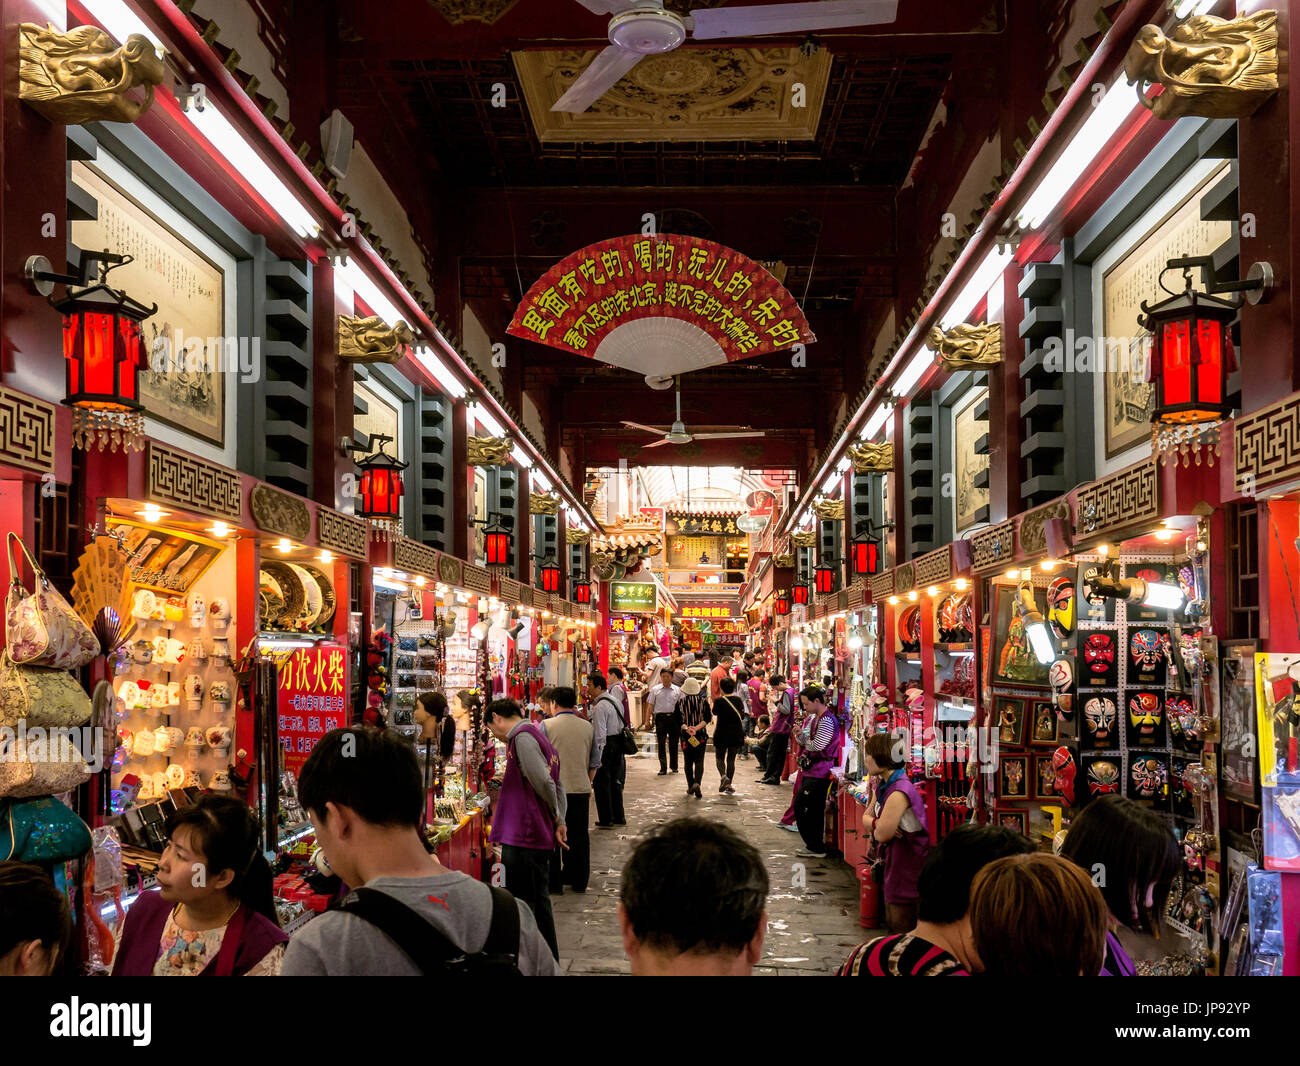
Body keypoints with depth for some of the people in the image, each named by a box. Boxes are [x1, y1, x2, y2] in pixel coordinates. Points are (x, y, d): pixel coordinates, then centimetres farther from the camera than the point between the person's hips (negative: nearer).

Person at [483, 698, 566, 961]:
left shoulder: (522, 737, -14)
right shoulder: (538, 737, 16)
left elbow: (543, 781, -22)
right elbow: (557, 786, 17)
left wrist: (556, 817, -5)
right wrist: (560, 821, 6)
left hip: (523, 838, -10)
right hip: (540, 837, 10)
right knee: (539, 902, 18)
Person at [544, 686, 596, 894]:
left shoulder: (546, 725, -7)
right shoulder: (588, 727, 4)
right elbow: (595, 763, 10)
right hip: (581, 789, 3)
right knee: (579, 837, 12)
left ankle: (554, 883, 8)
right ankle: (579, 881, 19)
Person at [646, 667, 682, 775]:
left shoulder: (677, 690, 8)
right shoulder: (655, 690, 7)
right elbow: (650, 705, 9)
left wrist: (682, 720, 6)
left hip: (674, 717, 1)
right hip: (661, 718, -1)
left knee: (673, 743, 8)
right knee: (661, 743, -5)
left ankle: (674, 766, 22)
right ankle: (663, 768, -3)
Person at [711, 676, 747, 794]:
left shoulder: (719, 701, -10)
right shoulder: (739, 700, -1)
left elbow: (714, 712, 7)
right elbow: (742, 717, 6)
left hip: (722, 734, -3)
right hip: (736, 734, 3)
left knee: (720, 758, 10)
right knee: (731, 759, 9)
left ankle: (723, 776, -17)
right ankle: (729, 784, 4)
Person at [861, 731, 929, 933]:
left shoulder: (899, 793, -25)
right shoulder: (884, 786, 6)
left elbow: (882, 835, -24)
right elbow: (866, 819, 11)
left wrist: (875, 826, -1)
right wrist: (876, 823, -11)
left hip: (906, 868, -10)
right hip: (892, 863, 10)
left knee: (901, 929, 0)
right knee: (891, 923, 19)